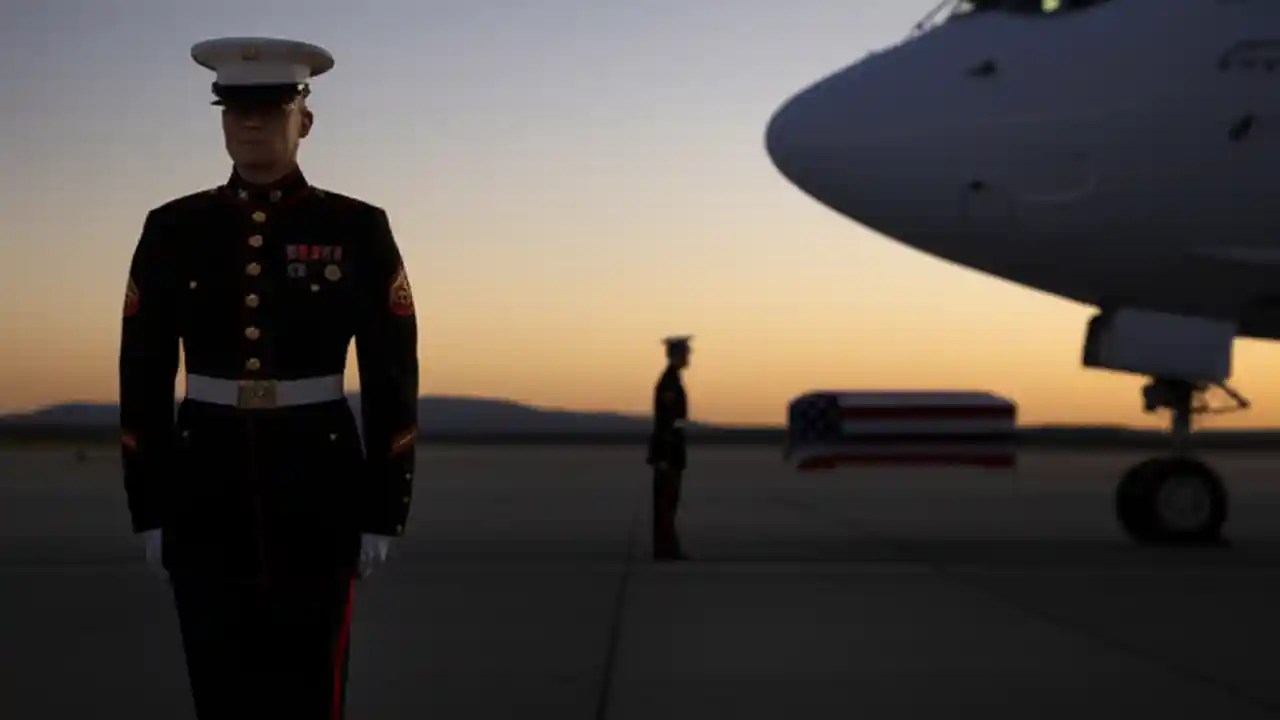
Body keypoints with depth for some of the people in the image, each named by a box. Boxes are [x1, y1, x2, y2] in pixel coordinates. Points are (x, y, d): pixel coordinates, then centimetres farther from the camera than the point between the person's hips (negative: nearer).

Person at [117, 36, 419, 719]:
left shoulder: (358, 229, -3)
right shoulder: (172, 230, 2)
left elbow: (392, 379, -3)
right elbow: (143, 376, 5)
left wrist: (384, 511, -5)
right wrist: (148, 508, 2)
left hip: (317, 486, -1)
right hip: (206, 486, 2)